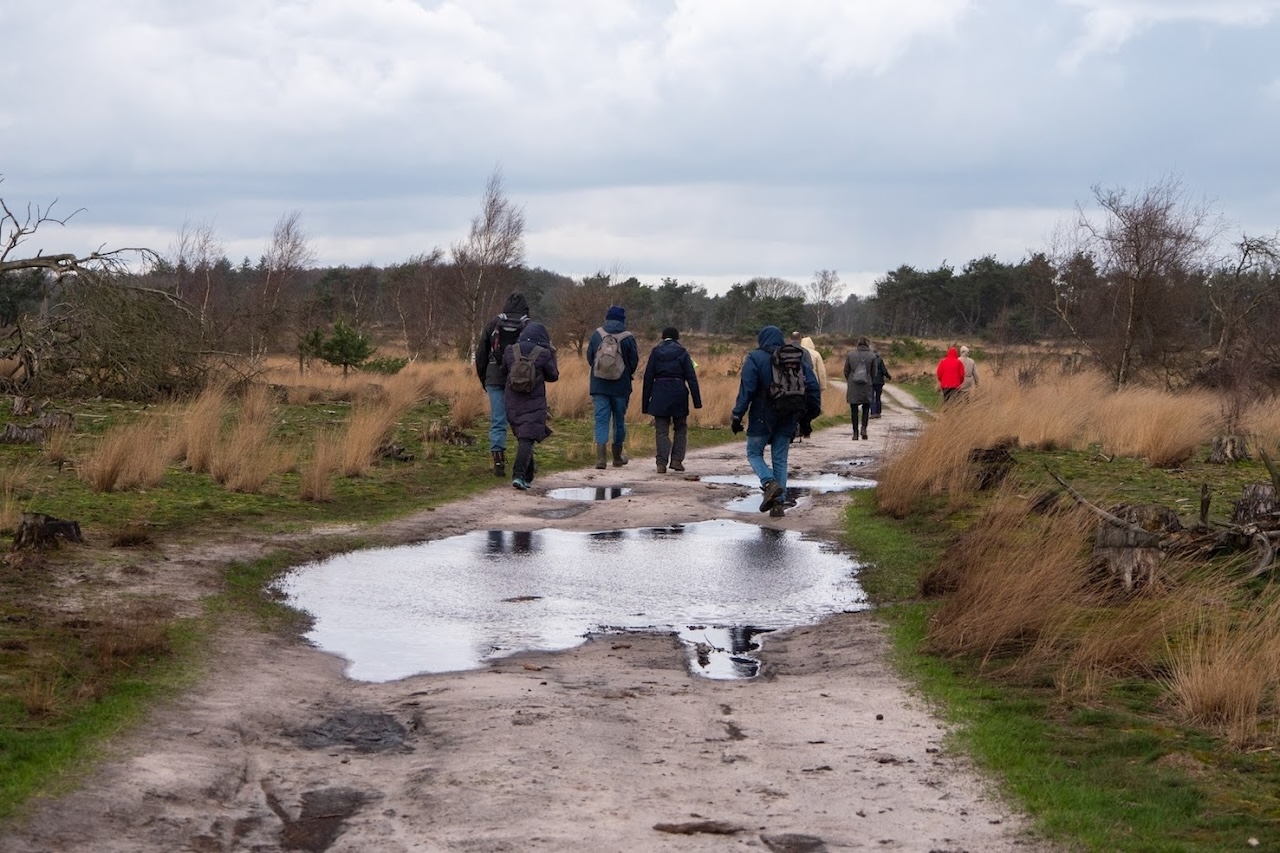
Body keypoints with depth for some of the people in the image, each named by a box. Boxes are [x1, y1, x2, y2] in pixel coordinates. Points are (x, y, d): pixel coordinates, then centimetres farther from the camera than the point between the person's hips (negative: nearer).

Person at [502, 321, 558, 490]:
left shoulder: (510, 351, 1)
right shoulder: (543, 354, -9)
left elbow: (504, 372, 13)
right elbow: (552, 376, 4)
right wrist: (552, 354, 13)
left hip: (513, 402, 4)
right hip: (534, 403, -4)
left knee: (522, 437, 19)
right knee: (527, 439, -7)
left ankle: (527, 477, 26)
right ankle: (519, 475, -24)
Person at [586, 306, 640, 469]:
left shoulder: (597, 335, -1)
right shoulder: (628, 338, -7)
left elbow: (589, 357, 7)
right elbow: (634, 362, 0)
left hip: (599, 386, 1)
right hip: (621, 387, -1)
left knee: (601, 420, 2)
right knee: (619, 420, 13)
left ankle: (600, 457, -11)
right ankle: (617, 457, 23)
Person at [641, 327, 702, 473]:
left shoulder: (656, 352, 6)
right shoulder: (682, 353, 4)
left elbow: (648, 378, 4)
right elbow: (691, 378, 0)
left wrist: (645, 403, 8)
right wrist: (697, 401, 1)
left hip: (659, 394, 1)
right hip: (679, 393, 0)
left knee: (661, 431, 3)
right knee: (681, 428, 15)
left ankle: (662, 463, -8)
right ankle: (676, 459, 5)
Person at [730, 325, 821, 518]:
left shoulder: (755, 358, -5)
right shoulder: (797, 359, 9)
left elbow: (746, 389, -14)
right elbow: (813, 388, 8)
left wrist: (737, 416, -11)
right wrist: (806, 418, 14)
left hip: (762, 418, -4)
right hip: (787, 420, 4)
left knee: (754, 453, 11)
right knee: (780, 460, 10)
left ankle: (769, 483, -15)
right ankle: (779, 503, 5)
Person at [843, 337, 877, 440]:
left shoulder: (850, 354, -1)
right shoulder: (872, 356, -3)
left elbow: (846, 371, 5)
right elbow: (873, 373, 2)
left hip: (853, 386, 0)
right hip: (866, 385, 0)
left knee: (854, 410, 6)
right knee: (866, 407, 14)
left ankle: (855, 433, 5)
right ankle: (863, 427, -6)